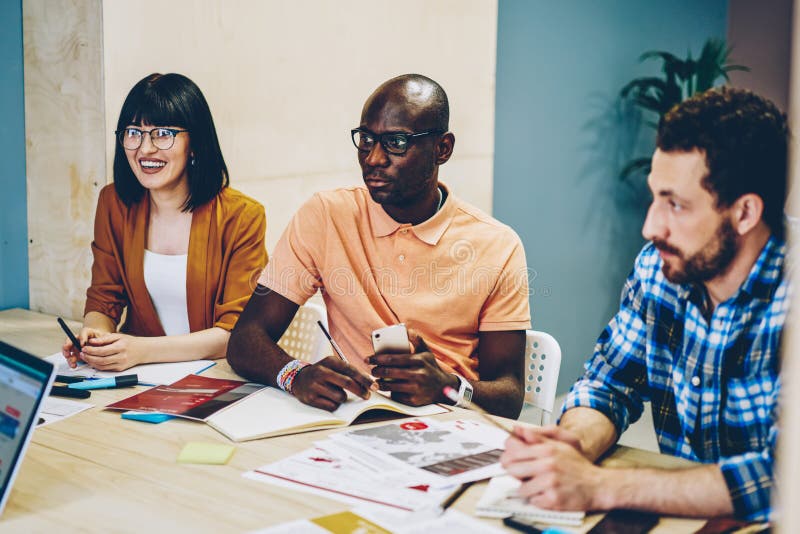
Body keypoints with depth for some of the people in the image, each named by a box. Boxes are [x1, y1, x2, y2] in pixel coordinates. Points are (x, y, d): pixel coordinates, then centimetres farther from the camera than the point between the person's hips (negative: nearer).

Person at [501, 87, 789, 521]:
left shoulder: (789, 301, -21)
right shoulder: (657, 266, -2)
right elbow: (609, 380, 6)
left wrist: (599, 487, -29)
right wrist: (576, 441, -15)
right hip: (679, 513, 4)